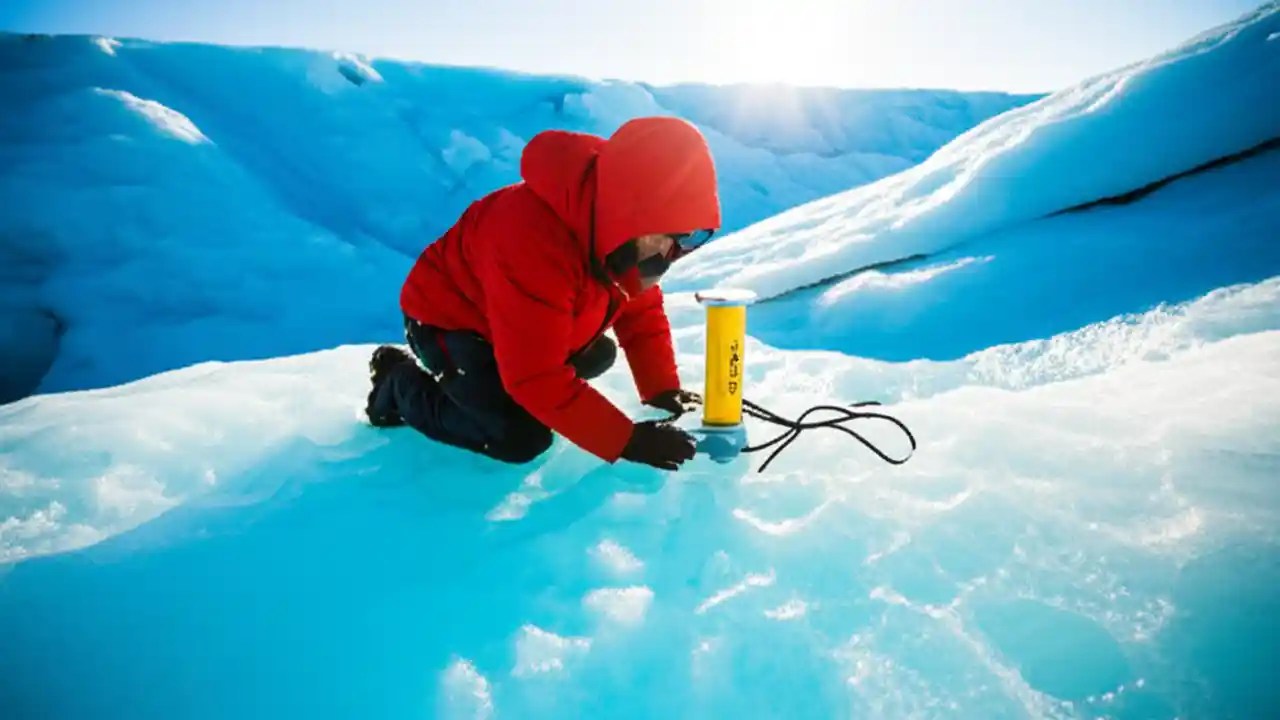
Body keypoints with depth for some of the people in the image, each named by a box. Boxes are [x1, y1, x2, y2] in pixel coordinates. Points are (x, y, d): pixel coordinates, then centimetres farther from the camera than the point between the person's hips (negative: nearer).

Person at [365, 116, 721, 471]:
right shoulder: (534, 242, -42)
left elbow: (643, 310, -2)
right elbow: (536, 377, -41)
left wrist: (664, 390, -14)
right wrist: (626, 441, -40)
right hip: (447, 320, -8)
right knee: (523, 438, -19)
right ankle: (401, 386, 2)